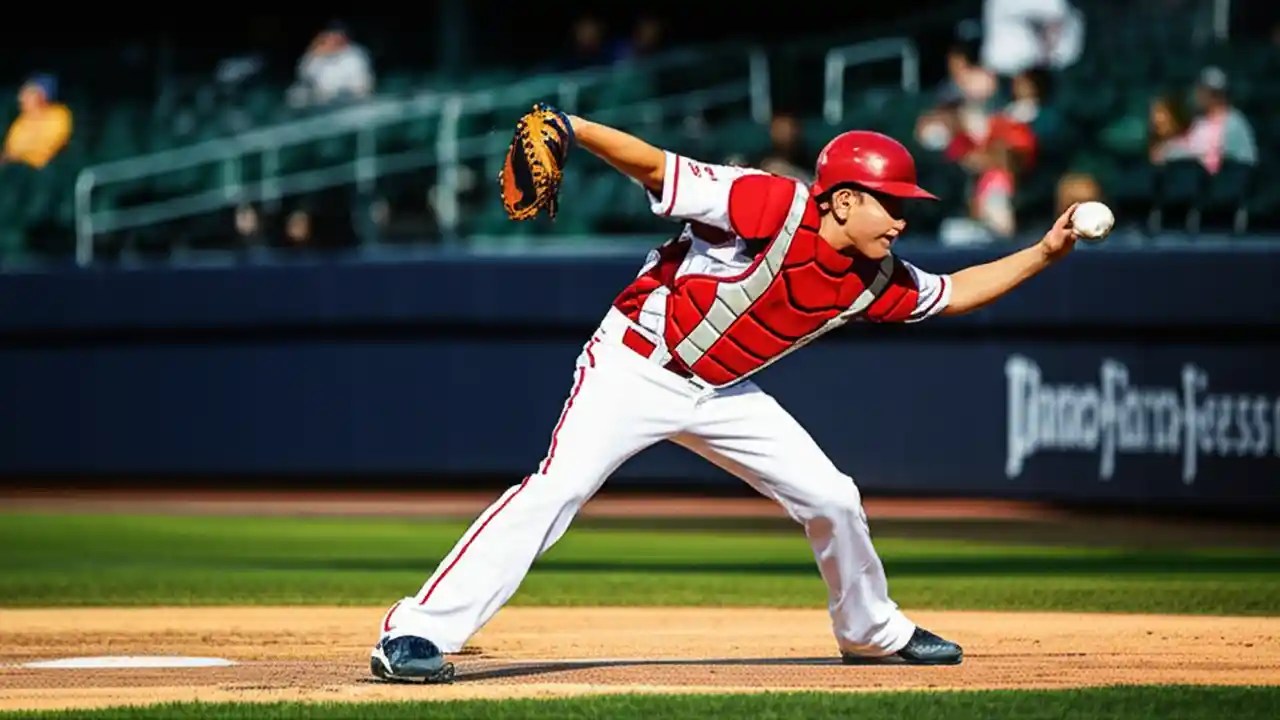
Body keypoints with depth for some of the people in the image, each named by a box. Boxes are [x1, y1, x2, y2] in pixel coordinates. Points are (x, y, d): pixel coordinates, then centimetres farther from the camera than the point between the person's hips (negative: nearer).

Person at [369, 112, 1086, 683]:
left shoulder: (875, 280, -2)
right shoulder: (773, 206, -24)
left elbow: (954, 293, 15)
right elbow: (658, 167, -27)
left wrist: (1045, 254, 6)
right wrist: (571, 127, -40)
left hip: (722, 393, 8)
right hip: (636, 368, -7)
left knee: (831, 498, 9)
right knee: (559, 486, -24)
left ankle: (873, 633, 35)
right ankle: (414, 636, -29)